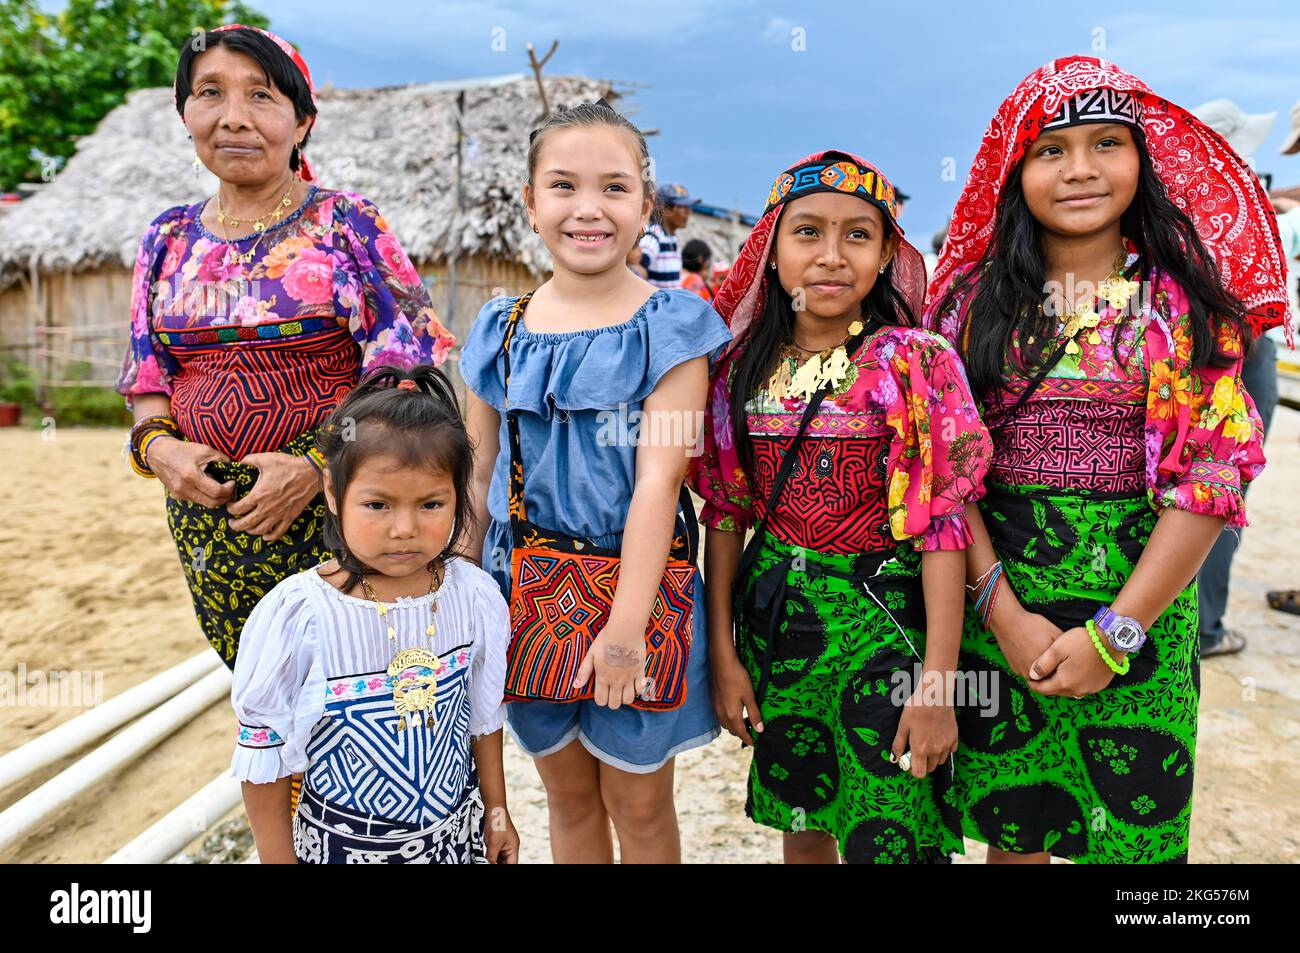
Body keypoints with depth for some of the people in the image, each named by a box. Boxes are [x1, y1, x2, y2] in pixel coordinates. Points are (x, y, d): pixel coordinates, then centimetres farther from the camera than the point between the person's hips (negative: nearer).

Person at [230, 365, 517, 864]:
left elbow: (483, 714, 4)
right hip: (344, 842, -2)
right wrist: (278, 858, -4)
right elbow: (263, 754, -10)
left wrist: (496, 810, 12)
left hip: (458, 829, 3)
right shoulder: (297, 615, -22)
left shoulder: (474, 595, -12)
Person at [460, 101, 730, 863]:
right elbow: (481, 474, 8)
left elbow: (658, 480, -15)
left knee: (640, 806, 13)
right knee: (569, 798, 19)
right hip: (527, 590, 4)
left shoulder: (670, 326, -8)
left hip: (633, 584, -3)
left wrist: (625, 623, -20)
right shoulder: (500, 330, 3)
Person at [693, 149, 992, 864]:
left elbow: (945, 523, -13)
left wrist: (938, 684, -15)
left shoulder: (917, 362, -11)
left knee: (888, 839, 5)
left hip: (885, 623, -3)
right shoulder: (742, 369, -1)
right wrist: (722, 653, 2)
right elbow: (725, 515, 3)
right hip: (774, 616, 4)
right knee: (802, 825, 19)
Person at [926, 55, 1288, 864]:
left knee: (1134, 826, 13)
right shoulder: (976, 301, 0)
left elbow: (1209, 478, -8)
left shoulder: (1187, 303, -3)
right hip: (998, 599, 1)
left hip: (1140, 606, 0)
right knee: (1011, 830, 14)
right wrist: (1004, 609, -12)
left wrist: (1113, 631, -14)